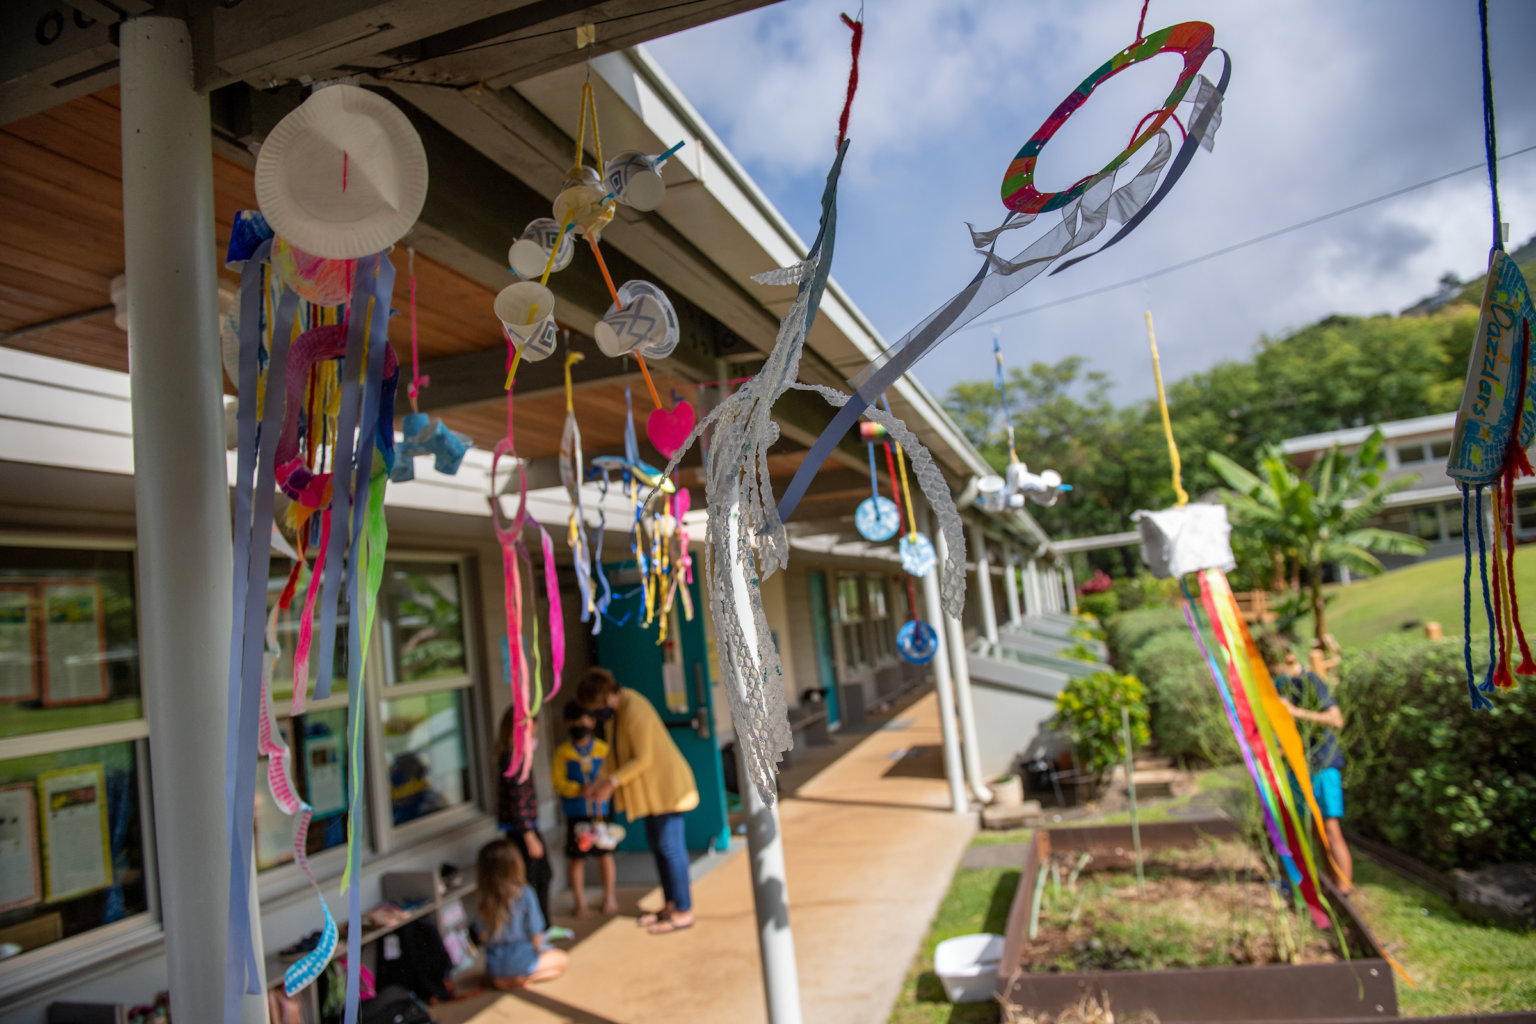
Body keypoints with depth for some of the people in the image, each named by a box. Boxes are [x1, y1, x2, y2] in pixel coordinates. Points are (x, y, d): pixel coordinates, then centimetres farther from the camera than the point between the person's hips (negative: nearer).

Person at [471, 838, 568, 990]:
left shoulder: (481, 897, -10)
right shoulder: (524, 894, -21)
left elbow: (481, 937, 0)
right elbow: (536, 935, -12)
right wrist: (537, 948, 10)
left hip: (493, 966, 5)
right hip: (520, 960, -5)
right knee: (563, 960, 20)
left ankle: (501, 981, 8)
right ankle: (525, 979, -2)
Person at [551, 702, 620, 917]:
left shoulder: (603, 749, 2)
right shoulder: (563, 752, 0)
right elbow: (558, 781, -6)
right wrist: (579, 790, -21)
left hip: (600, 812, 1)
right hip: (575, 814, -1)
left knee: (605, 855, 7)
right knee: (577, 859, 4)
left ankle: (609, 898, 25)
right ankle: (580, 903, 18)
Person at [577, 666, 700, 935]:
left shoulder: (635, 711, -26)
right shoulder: (617, 708, 5)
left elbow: (643, 759, -24)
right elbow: (616, 753, 13)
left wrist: (612, 782, -20)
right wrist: (601, 781, 5)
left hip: (666, 784, -10)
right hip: (650, 788, 10)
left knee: (669, 845, -6)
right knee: (656, 844, 15)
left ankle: (683, 911, 3)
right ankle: (672, 903, 26)